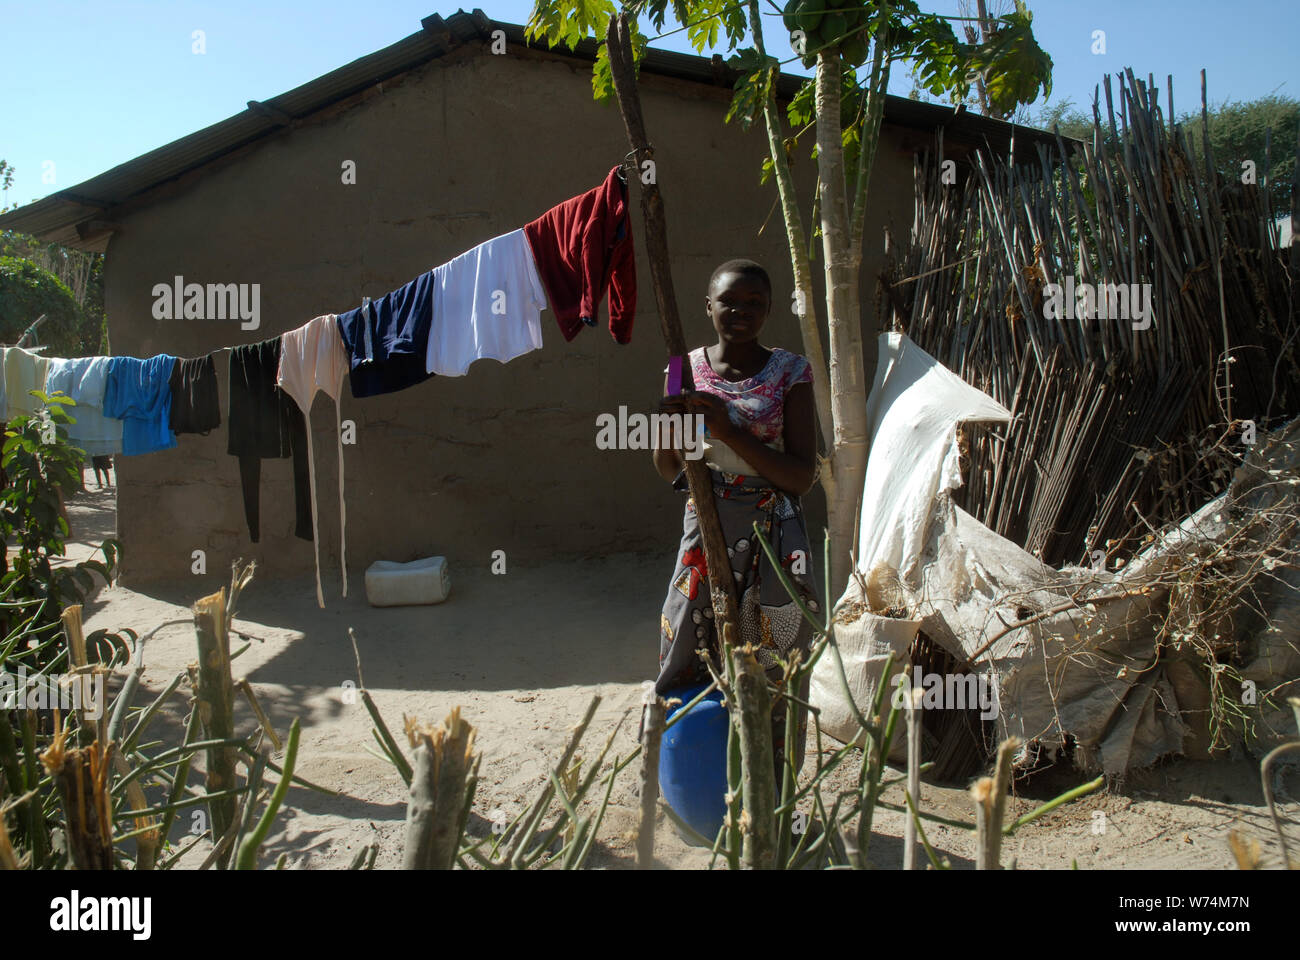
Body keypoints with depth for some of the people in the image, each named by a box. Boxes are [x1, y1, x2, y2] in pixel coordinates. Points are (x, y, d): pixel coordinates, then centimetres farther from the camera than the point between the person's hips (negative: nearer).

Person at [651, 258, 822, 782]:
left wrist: (728, 430, -20)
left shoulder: (789, 372, -3)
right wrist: (666, 429, -16)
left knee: (768, 668, 2)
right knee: (690, 657, 3)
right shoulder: (685, 370, 4)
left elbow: (802, 475, -9)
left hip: (771, 535, -2)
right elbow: (670, 472, 8)